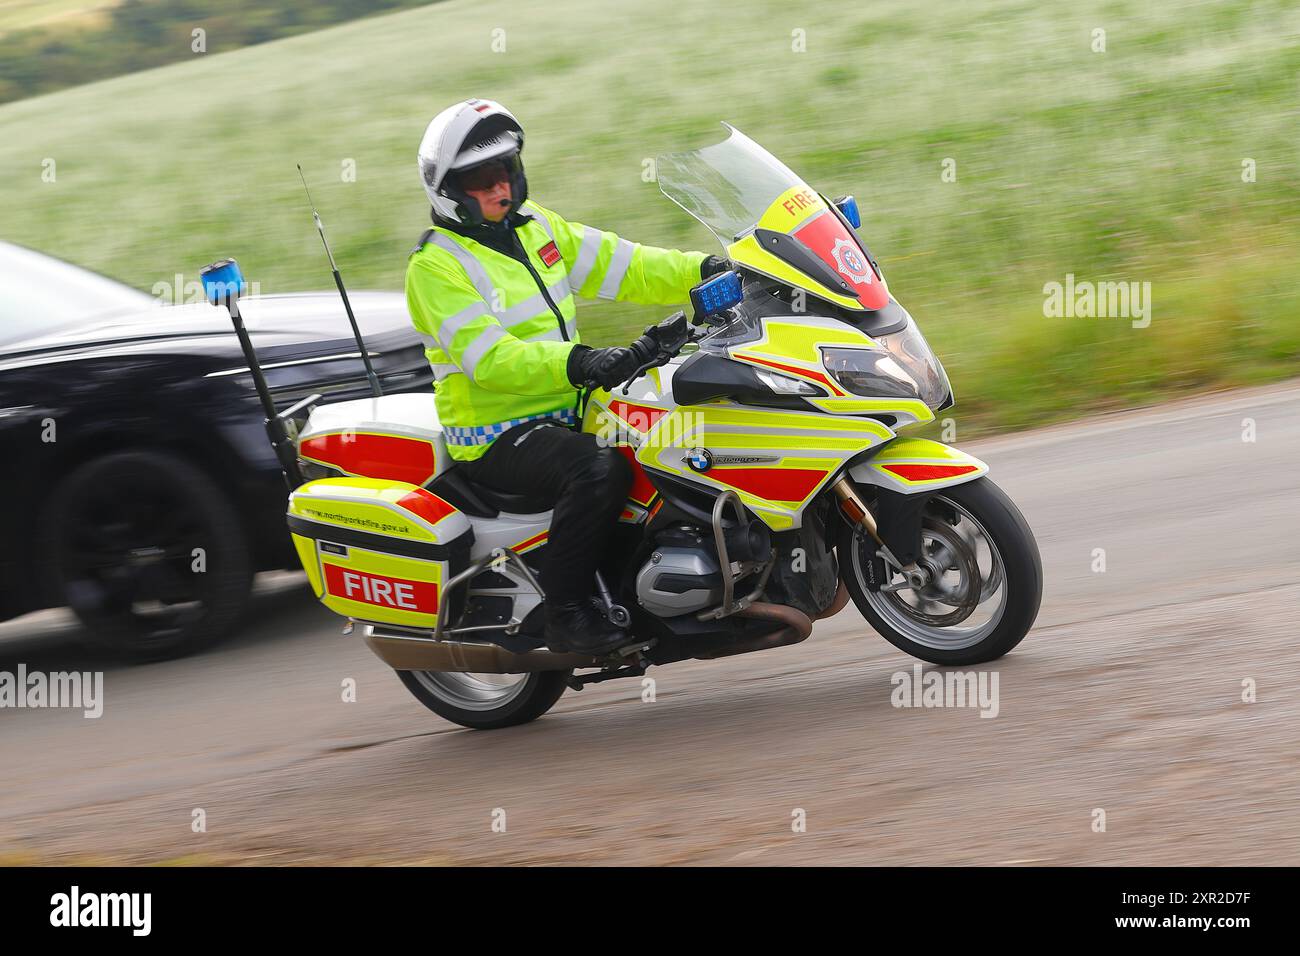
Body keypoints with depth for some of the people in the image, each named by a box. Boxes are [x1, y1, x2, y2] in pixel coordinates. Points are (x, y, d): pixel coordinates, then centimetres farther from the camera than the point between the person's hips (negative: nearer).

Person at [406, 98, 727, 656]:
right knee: (598, 470, -35)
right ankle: (565, 614, -24)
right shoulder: (436, 265, -13)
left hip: (566, 412, 8)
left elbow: (617, 266, 8)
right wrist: (578, 362, -39)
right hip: (499, 435, -8)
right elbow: (488, 359, -25)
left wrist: (704, 272, -6)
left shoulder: (533, 227, 13)